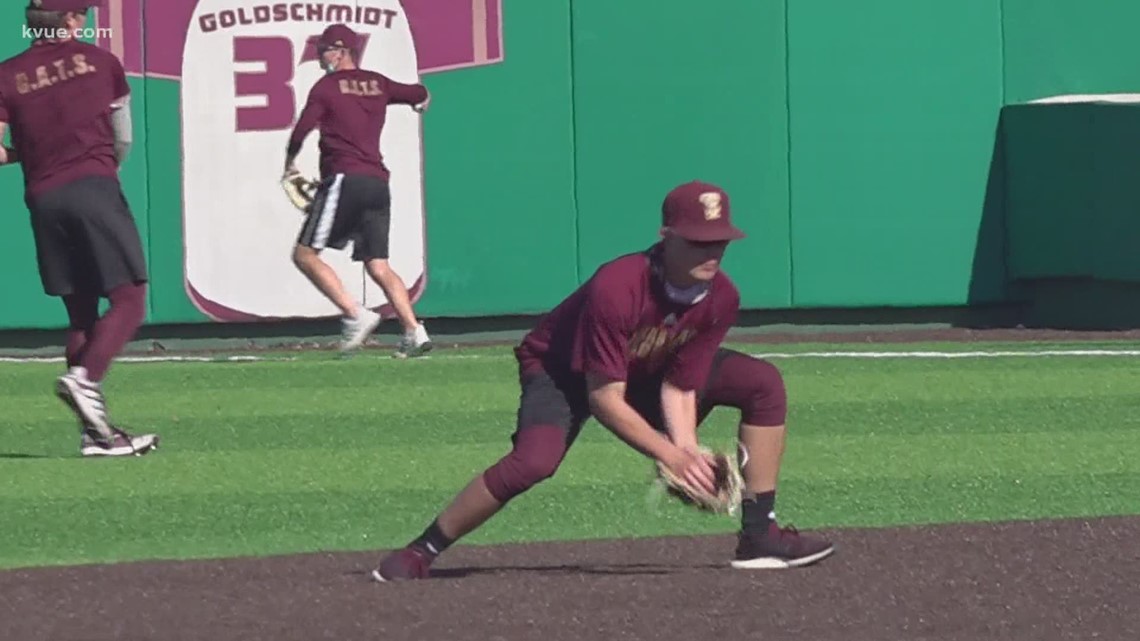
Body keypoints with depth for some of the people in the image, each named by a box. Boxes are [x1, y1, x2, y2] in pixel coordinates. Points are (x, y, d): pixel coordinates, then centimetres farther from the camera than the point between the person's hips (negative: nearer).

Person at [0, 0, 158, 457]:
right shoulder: (99, 61, 7)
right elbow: (123, 141, 15)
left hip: (43, 198, 4)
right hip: (95, 188, -4)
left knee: (81, 314, 9)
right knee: (129, 301, -3)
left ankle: (96, 433, 4)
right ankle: (85, 378, -28)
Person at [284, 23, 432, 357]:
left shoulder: (326, 87, 0)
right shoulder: (378, 84, 16)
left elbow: (302, 129, -9)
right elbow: (420, 94, 32)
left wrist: (290, 162, 9)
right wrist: (421, 101, 56)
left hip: (344, 179, -6)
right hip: (378, 182, 6)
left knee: (305, 254, -3)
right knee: (378, 265, 5)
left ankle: (355, 314, -17)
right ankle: (413, 330, -12)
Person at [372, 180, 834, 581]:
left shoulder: (720, 298, -19)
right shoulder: (616, 288, -37)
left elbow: (679, 386, -12)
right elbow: (604, 399, -32)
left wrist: (688, 450, -29)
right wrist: (670, 455, -34)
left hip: (647, 370, 7)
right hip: (560, 368, -6)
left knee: (763, 382, -6)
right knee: (534, 461, -35)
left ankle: (759, 535, -2)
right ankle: (420, 553, -22)